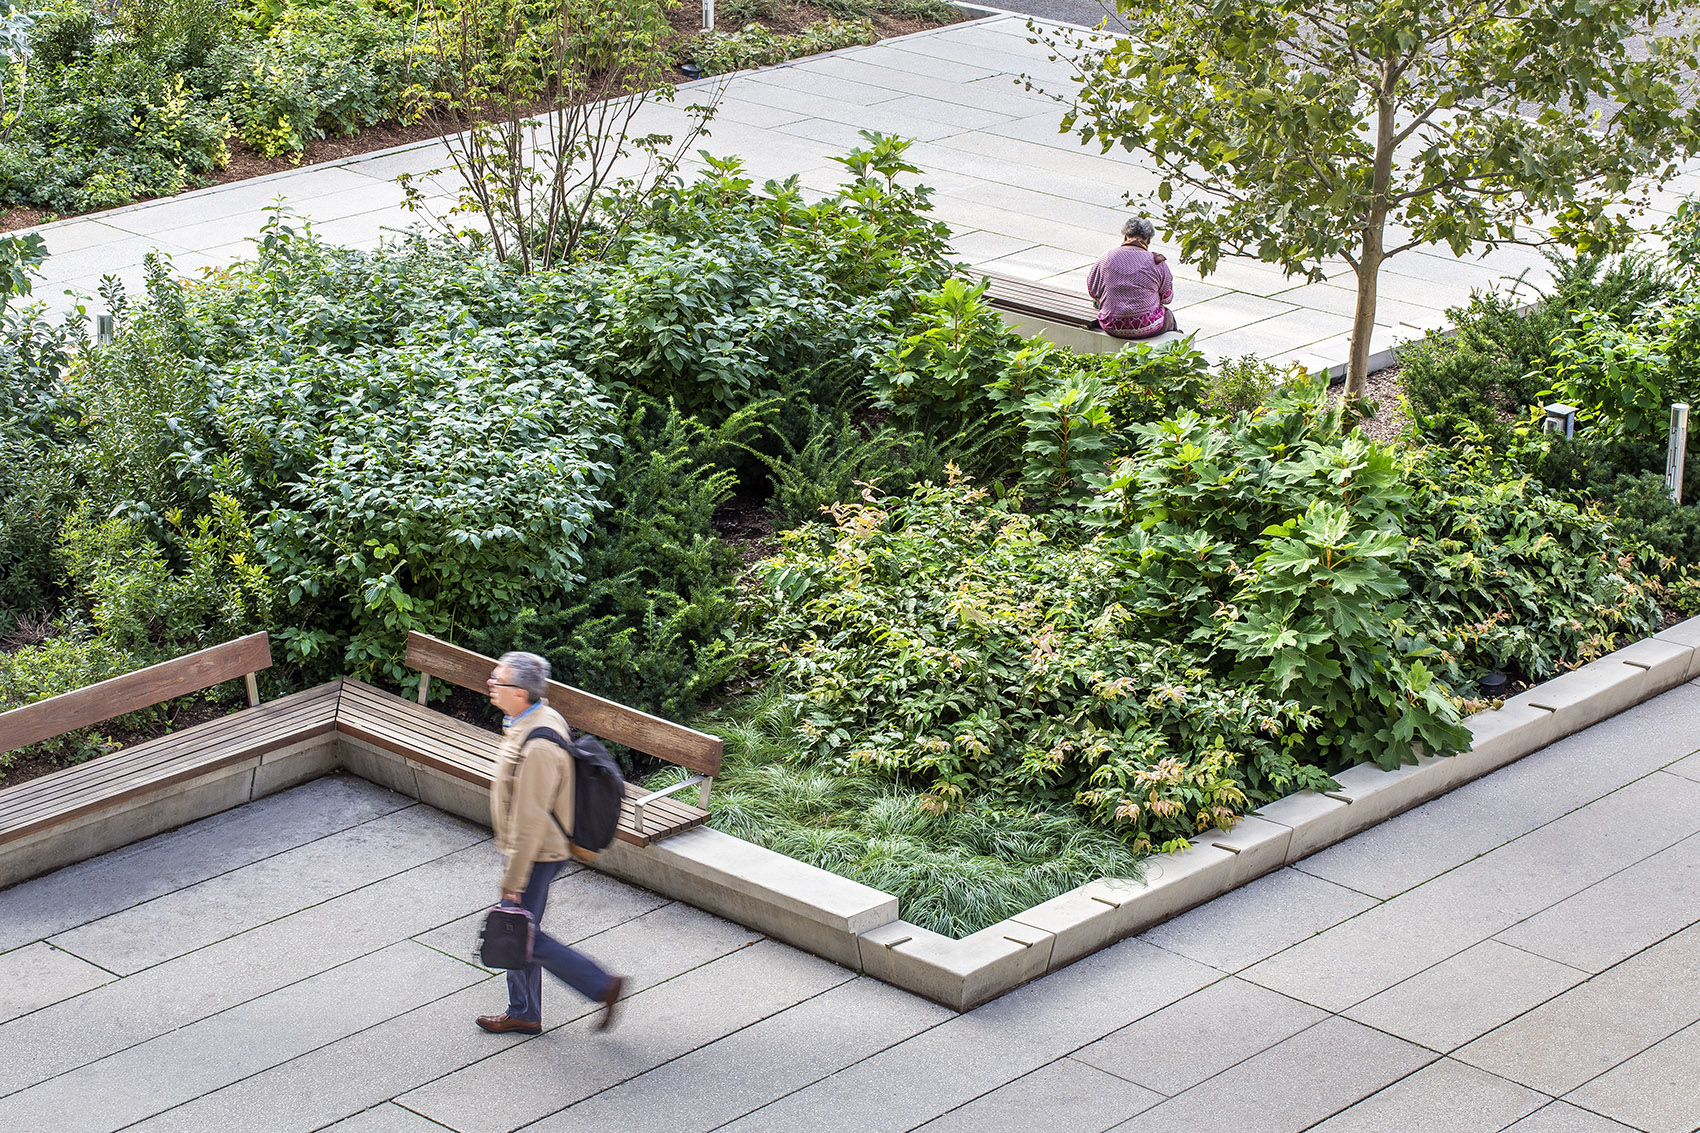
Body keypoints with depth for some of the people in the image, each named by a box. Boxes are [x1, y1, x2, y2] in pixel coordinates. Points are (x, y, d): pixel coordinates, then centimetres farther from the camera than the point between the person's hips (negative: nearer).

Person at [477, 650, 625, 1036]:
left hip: (536, 854, -10)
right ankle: (523, 1014, 32)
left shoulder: (538, 748, -32)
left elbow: (529, 820, -28)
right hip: (545, 847, 10)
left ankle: (602, 986, 8)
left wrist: (513, 880, -21)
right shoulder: (543, 718, 0)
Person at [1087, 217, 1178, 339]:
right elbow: (1167, 298, 4)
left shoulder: (1108, 257, -4)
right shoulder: (1156, 262, -8)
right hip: (1146, 327, -3)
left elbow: (1092, 290, 7)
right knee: (1168, 315, 32)